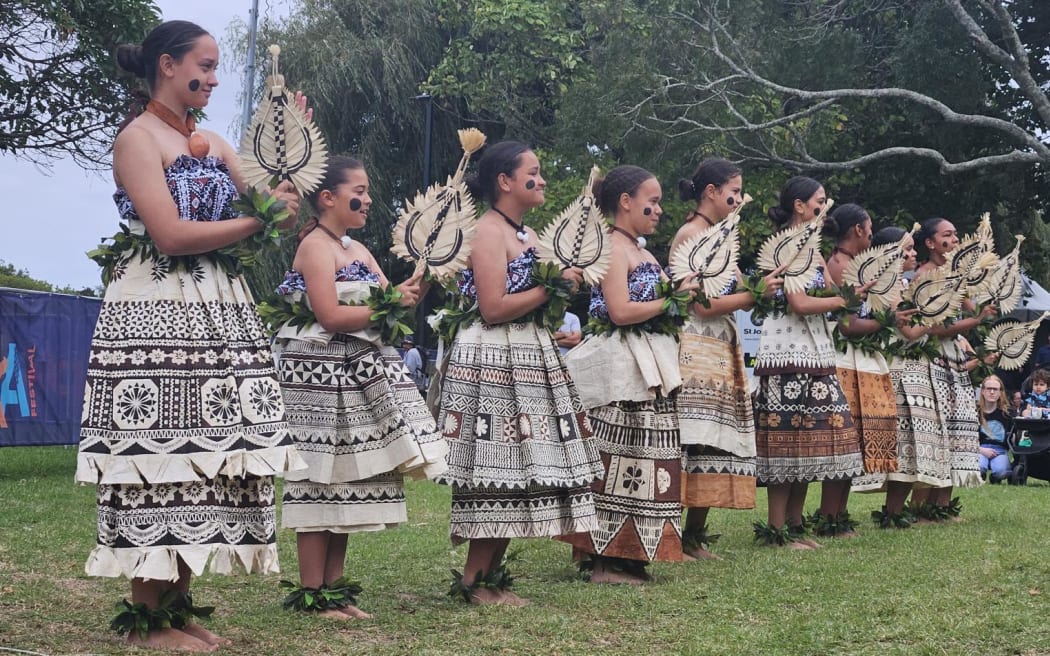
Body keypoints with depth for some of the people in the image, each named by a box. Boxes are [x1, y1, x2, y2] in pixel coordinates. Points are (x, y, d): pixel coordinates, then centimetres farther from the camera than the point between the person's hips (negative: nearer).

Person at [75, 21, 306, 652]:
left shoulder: (213, 142, 18)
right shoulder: (137, 138, -4)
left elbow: (278, 209, 13)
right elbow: (170, 234, -14)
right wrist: (258, 220, -9)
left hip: (219, 313, 8)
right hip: (157, 312, -8)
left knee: (208, 454, 4)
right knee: (161, 458, -8)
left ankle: (178, 605, 10)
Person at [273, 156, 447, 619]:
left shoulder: (359, 251, 18)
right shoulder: (315, 246, -8)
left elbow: (390, 301, 12)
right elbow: (330, 316, -18)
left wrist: (412, 292, -8)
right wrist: (388, 306, -13)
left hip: (358, 377, 9)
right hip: (321, 376, -9)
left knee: (349, 481, 8)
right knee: (322, 481, -7)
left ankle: (334, 587, 13)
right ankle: (311, 594, -2)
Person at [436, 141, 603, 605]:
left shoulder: (526, 233, 18)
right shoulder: (489, 232, -10)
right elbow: (493, 309, -19)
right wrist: (552, 287, -13)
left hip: (529, 359, 10)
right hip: (493, 362, -10)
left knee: (518, 476, 8)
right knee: (499, 473, -9)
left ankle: (492, 575, 13)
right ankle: (474, 580, -2)